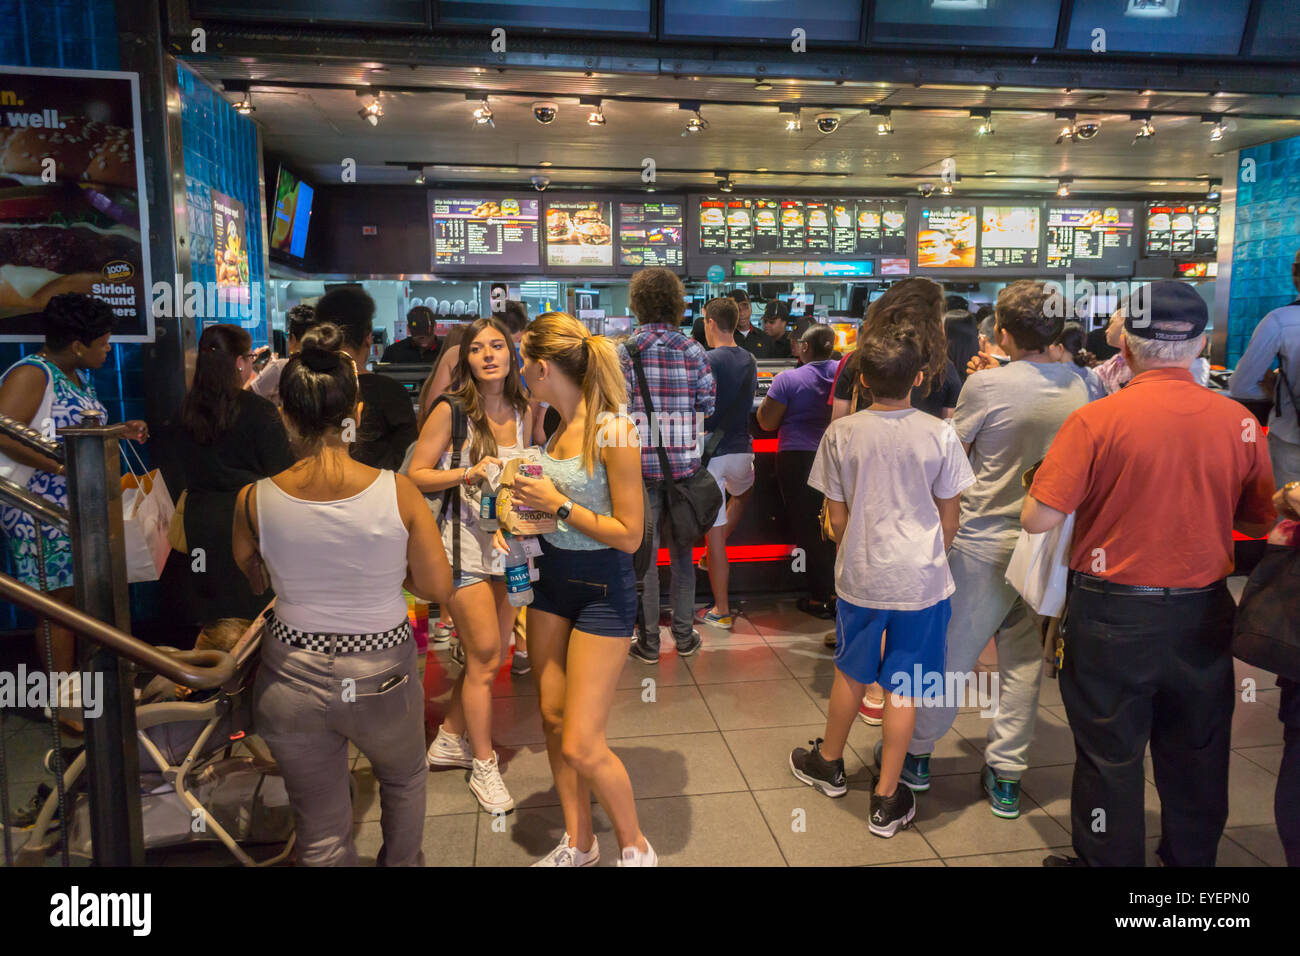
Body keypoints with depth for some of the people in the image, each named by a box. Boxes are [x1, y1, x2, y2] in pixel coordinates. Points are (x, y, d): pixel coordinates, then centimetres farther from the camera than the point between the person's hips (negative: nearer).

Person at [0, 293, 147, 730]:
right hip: (41, 510, -9)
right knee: (59, 602, -4)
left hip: (80, 506, 9)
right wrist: (64, 467, -27)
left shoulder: (80, 376, 14)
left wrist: (121, 431, 11)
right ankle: (63, 703, 6)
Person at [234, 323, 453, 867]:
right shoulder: (397, 492, -17)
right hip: (382, 678, -1)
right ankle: (402, 864, 51)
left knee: (321, 832, 19)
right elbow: (438, 587, -8)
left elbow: (251, 583, 4)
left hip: (292, 679, 1)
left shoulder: (254, 499, -12)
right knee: (405, 779, 32)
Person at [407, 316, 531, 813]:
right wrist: (468, 473, -21)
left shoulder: (522, 412, 6)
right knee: (484, 655, -1)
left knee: (492, 655, 13)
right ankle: (483, 764, 17)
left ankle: (450, 739, 34)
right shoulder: (451, 411, -11)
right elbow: (416, 475, -9)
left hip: (507, 543, 6)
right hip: (464, 544, -6)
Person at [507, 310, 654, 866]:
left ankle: (635, 847, 21)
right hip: (551, 575, 8)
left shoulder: (613, 431, -20)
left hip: (602, 589, -8)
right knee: (552, 717, 14)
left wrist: (558, 505, -17)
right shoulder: (556, 426, 5)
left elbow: (629, 535, -18)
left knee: (581, 745, -5)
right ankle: (577, 844, 34)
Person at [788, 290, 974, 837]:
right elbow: (949, 519, 0)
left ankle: (828, 763, 40)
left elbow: (837, 518, -1)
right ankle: (886, 799, 19)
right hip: (921, 578, -1)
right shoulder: (940, 436, -9)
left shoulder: (841, 434, -8)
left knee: (851, 673, 20)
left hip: (860, 576, 1)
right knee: (902, 687, 8)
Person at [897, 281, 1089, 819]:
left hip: (984, 540, -4)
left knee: (951, 650, 8)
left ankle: (916, 754, 24)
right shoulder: (1078, 388, -1)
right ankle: (1006, 776, 20)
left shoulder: (986, 385, -17)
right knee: (1023, 657, 13)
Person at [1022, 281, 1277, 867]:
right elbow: (1261, 520, 6)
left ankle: (1109, 860, 26)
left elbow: (1037, 519, -16)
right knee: (1196, 755, 21)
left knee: (1110, 756, 11)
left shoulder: (1096, 419, -16)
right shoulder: (1238, 421, -5)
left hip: (1114, 616, -4)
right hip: (1202, 614, 4)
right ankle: (1192, 858, 38)